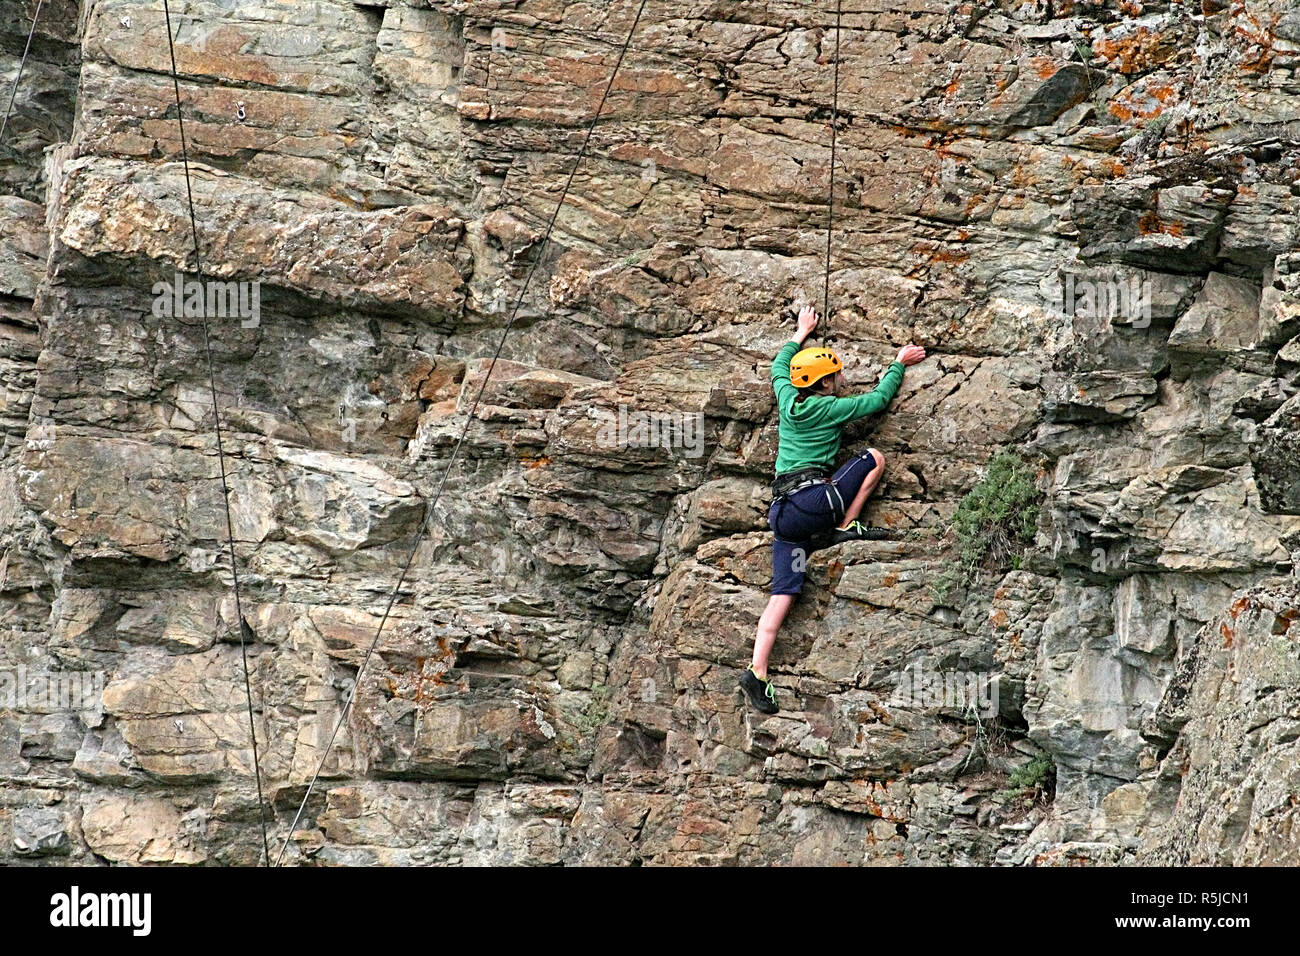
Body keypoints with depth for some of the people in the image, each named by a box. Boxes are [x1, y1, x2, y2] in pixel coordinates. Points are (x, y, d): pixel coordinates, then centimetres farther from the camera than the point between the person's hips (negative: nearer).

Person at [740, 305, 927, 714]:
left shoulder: (788, 399, 14)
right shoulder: (832, 408, 0)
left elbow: (779, 366, 36)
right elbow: (879, 397, 11)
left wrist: (803, 332, 49)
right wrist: (900, 364, 26)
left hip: (781, 512, 6)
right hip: (812, 499, -6)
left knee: (783, 594, 1)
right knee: (874, 458, 9)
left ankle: (757, 673, -10)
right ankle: (844, 528, 2)